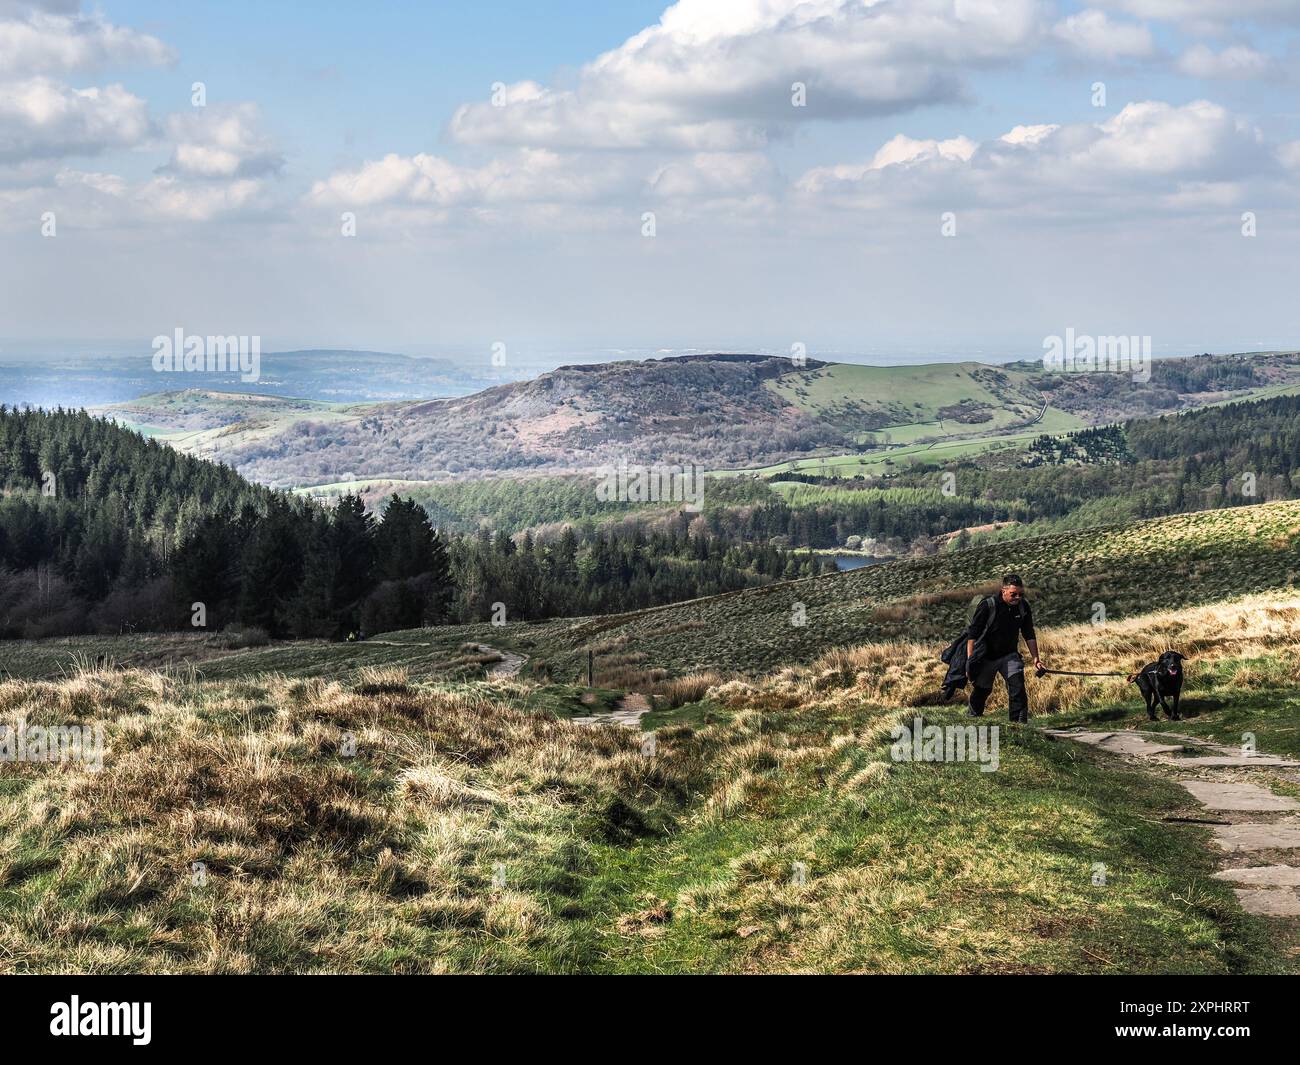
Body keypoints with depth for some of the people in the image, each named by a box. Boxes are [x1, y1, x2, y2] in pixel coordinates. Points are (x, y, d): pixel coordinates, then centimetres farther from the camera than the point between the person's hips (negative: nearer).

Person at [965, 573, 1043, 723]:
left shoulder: (1023, 606, -7)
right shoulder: (988, 605, -20)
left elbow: (1029, 635, 5)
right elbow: (972, 634, -16)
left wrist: (1035, 658, -1)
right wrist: (970, 660, -19)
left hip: (1009, 655, 3)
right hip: (985, 657, -3)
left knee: (1018, 685, -17)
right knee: (981, 691, 10)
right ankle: (974, 719, 35)